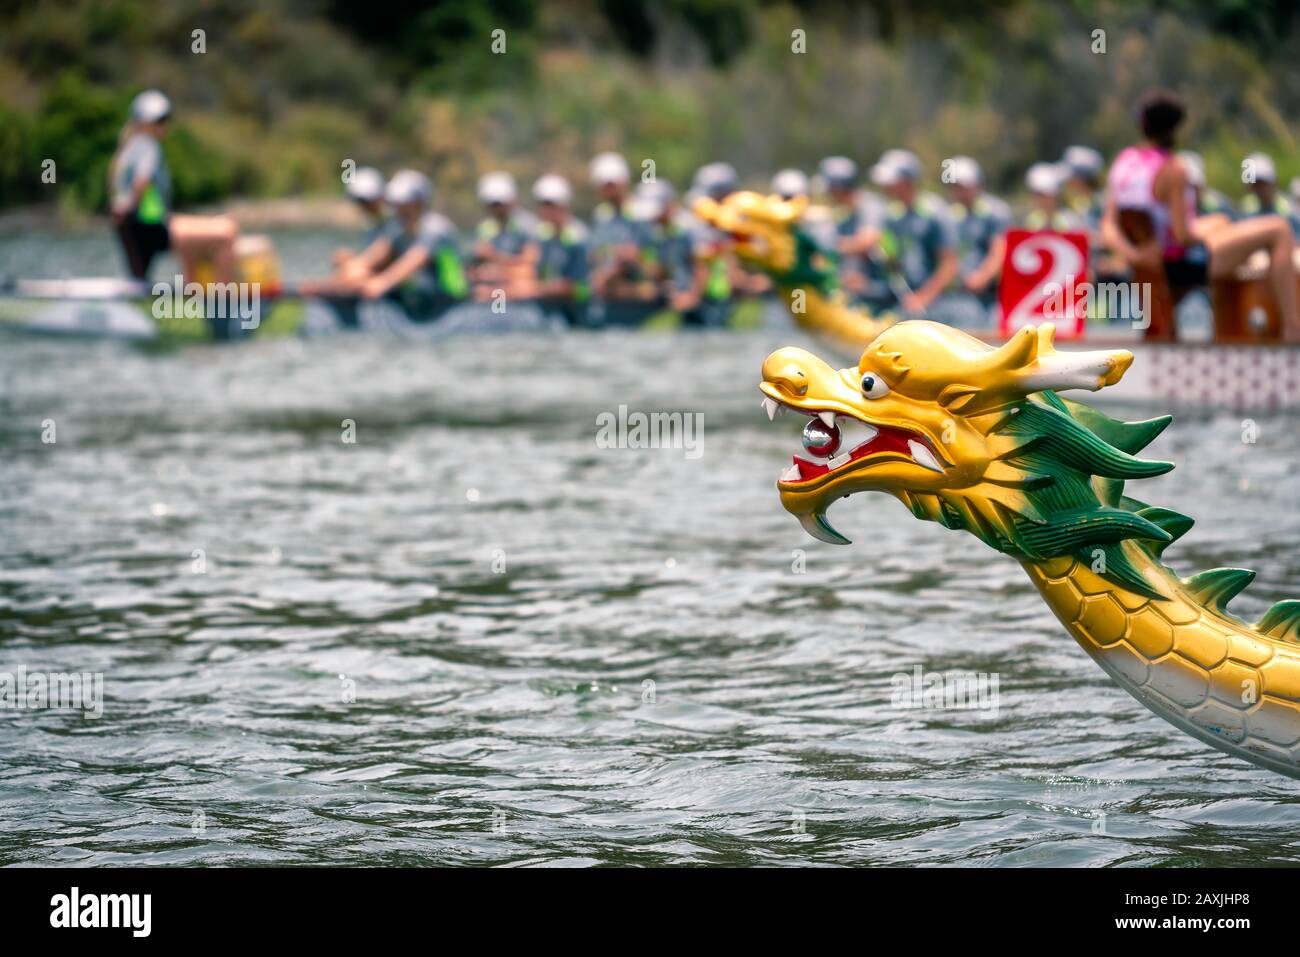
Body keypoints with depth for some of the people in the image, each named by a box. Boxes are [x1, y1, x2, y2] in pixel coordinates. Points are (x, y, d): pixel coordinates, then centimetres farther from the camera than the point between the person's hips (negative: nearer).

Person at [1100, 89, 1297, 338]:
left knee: (1219, 222, 36)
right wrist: (1201, 237, -5)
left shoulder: (1122, 162, -2)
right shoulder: (1172, 170, -26)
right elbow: (1184, 237, -25)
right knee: (1278, 229, -2)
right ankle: (1291, 325, -2)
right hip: (1184, 266, -9)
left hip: (1152, 263, 9)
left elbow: (1108, 226, -5)